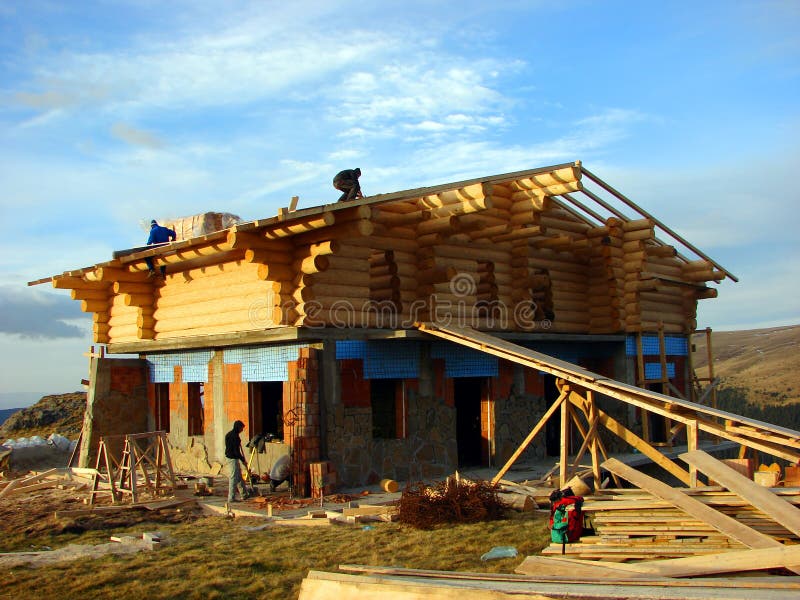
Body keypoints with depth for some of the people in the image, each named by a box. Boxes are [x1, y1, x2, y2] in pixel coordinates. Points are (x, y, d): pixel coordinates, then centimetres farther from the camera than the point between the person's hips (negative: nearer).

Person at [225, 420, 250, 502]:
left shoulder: (229, 434, 13)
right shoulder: (234, 436, -18)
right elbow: (236, 450, -20)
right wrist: (243, 460, -12)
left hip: (229, 456, 10)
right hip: (233, 458, -10)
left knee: (239, 476, 17)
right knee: (233, 478, -5)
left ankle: (245, 494, 26)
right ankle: (231, 497, -1)